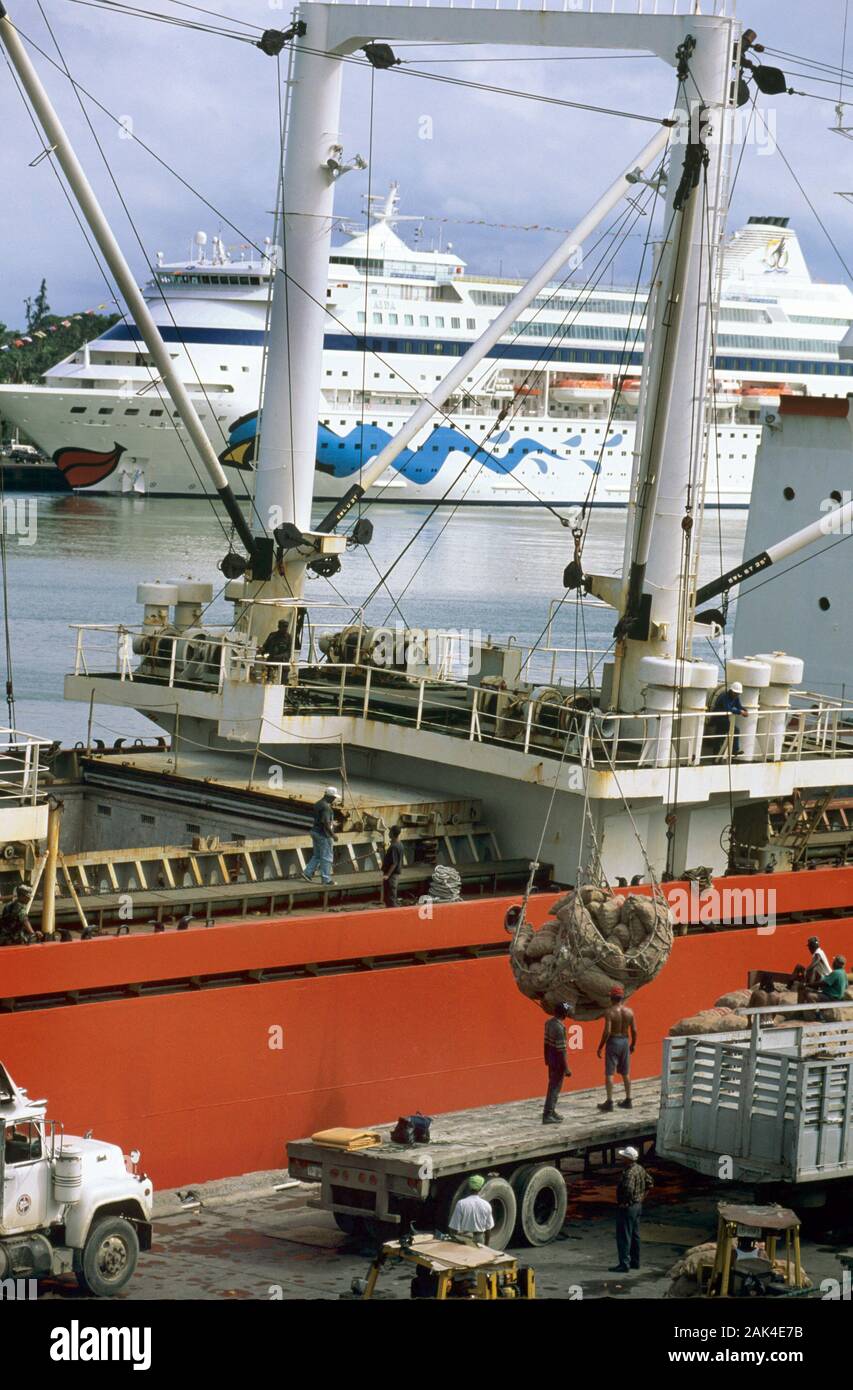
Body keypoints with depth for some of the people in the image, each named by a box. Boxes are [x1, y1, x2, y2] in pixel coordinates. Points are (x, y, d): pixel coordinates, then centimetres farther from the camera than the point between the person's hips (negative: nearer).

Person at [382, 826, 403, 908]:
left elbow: (394, 863, -23)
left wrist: (387, 875, -22)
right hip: (396, 874, 10)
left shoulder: (394, 846, -20)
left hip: (391, 876, -10)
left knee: (390, 898, -5)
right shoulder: (399, 845, 10)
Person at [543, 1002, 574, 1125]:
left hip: (551, 1059, 9)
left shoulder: (549, 1022, 3)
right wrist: (566, 1068, -19)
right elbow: (561, 1050, -23)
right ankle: (547, 1115, -2)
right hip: (559, 1060, -9)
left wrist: (546, 1058, 24)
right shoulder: (559, 1028, -25)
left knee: (553, 1085, 19)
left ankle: (551, 1111, 28)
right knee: (555, 1087, -3)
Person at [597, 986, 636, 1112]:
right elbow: (634, 1030, 1)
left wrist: (600, 1047, -11)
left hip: (613, 1041, -5)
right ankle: (628, 1100, 20)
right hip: (625, 1041, 5)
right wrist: (633, 1044, 16)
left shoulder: (610, 1012, -15)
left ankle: (609, 1102, -5)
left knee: (609, 1073, -1)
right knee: (625, 1073, 15)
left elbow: (607, 1031, -19)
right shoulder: (629, 1011, -1)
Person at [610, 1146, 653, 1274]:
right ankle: (635, 1261, 27)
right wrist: (642, 1197, 16)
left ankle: (624, 1264, -1)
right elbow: (649, 1183, 18)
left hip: (627, 1207, -10)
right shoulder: (640, 1169, 6)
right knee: (634, 1235, 18)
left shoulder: (629, 1173, -25)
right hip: (638, 1206, 10)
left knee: (624, 1236, -3)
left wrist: (624, 1202, -25)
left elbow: (628, 1188, -39)